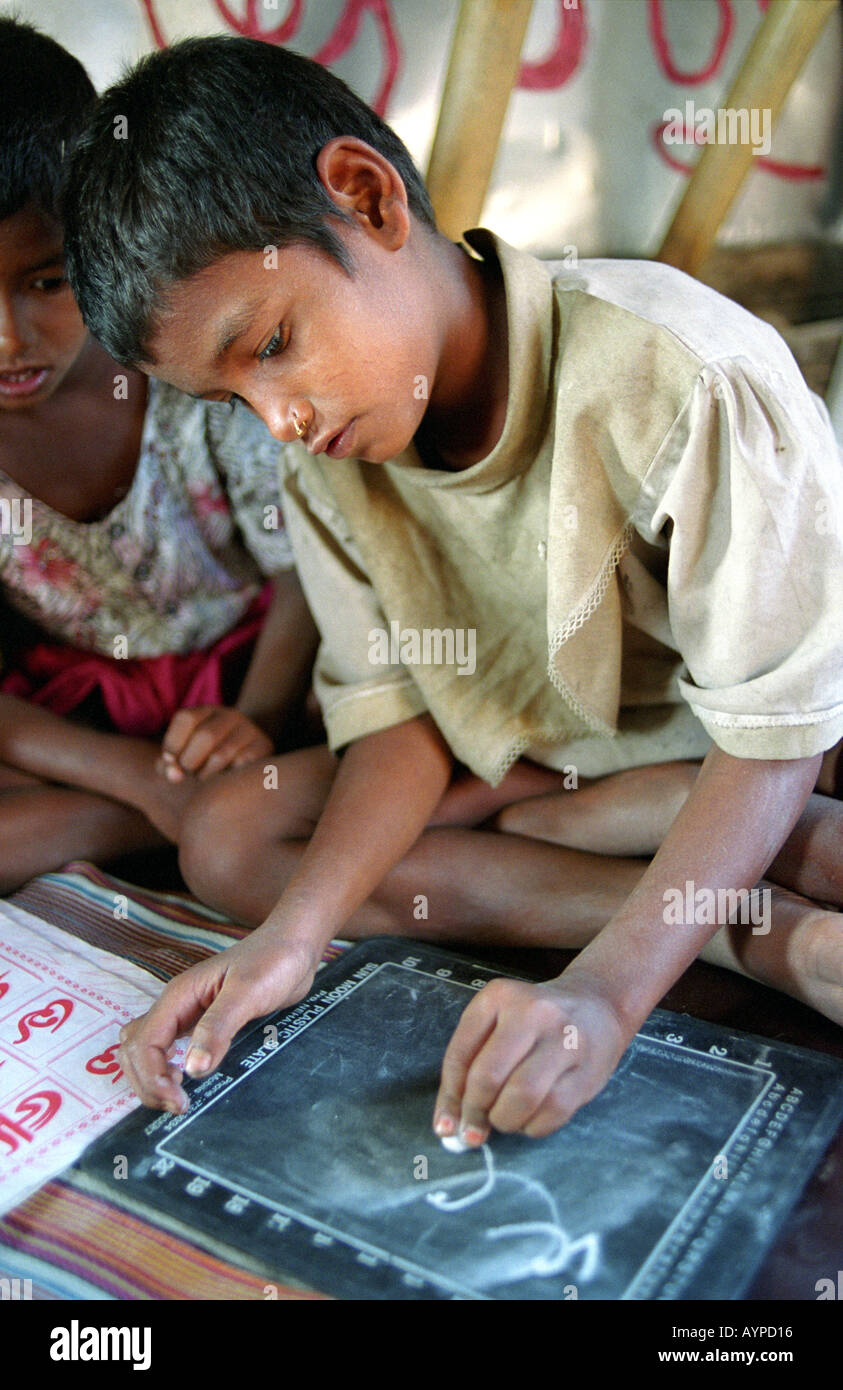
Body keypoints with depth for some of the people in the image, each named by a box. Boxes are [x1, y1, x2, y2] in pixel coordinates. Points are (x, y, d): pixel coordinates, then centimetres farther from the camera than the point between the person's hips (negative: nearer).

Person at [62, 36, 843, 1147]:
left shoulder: (676, 379, -27)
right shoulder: (322, 463, -8)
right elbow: (404, 714, -8)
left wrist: (608, 991, -36)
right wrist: (293, 935, -23)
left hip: (721, 767, -6)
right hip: (521, 765, 7)